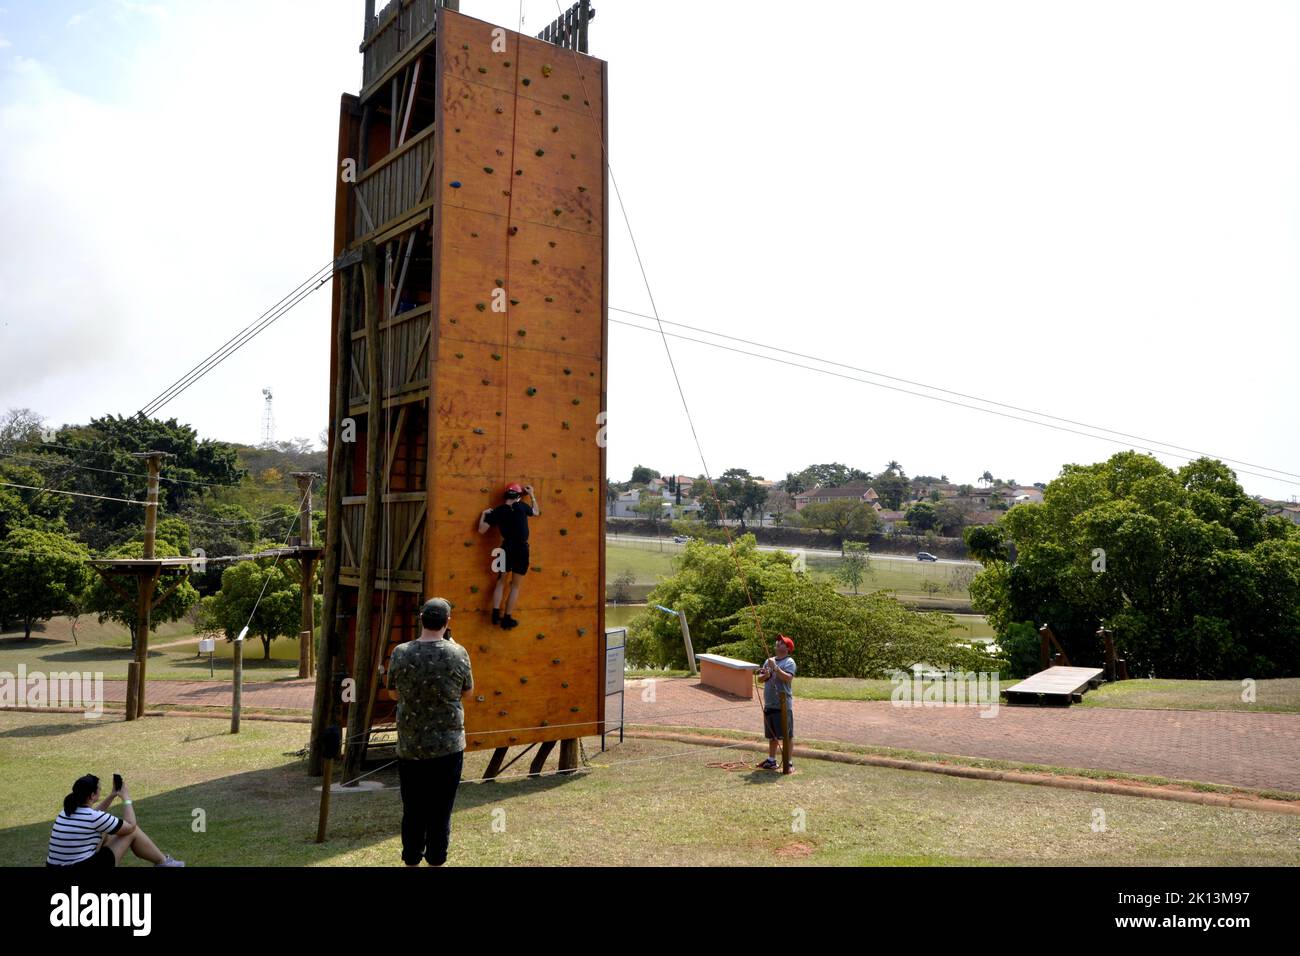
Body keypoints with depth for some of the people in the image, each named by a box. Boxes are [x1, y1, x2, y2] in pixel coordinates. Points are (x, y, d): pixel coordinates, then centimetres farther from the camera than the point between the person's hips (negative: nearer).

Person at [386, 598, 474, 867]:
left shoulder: (400, 653, -7)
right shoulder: (458, 654, -11)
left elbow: (394, 690, 9)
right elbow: (467, 690, 6)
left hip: (409, 747, 2)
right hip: (448, 747, -2)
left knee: (413, 812, 14)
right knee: (440, 812, 8)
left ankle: (411, 862, 24)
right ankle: (435, 861, 16)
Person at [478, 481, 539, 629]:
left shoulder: (497, 511, -1)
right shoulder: (522, 506, -6)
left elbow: (481, 530, -1)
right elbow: (537, 513, 15)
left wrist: (483, 514, 14)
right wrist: (532, 495, 24)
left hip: (507, 549, 2)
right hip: (522, 550, -2)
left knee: (501, 582, 19)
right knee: (515, 586, 9)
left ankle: (496, 614, 14)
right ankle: (507, 619, 11)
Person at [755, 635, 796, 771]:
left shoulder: (789, 662, -8)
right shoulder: (769, 661, 13)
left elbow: (788, 678, -23)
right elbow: (760, 679, 13)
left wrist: (775, 668, -25)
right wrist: (765, 675, -8)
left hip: (783, 705, -7)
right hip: (769, 704, 7)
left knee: (787, 735, -1)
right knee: (772, 735, 16)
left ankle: (789, 762, 6)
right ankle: (771, 760, 26)